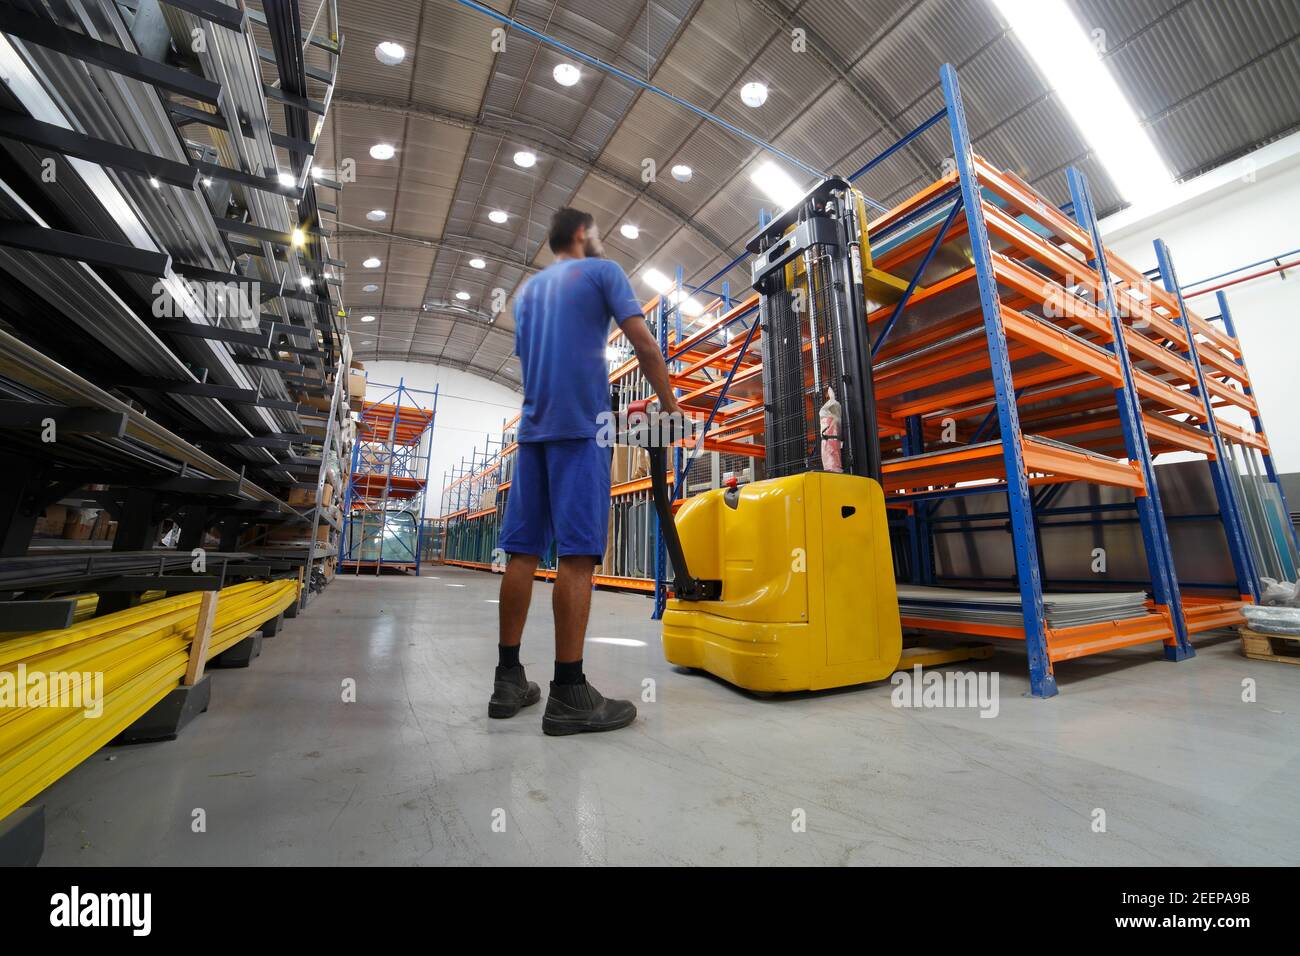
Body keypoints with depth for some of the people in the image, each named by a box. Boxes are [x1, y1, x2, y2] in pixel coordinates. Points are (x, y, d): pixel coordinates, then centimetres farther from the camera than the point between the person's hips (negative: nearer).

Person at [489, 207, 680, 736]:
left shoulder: (528, 289, 28)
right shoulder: (602, 271, 9)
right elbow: (645, 345, -1)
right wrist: (669, 404, 8)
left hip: (532, 426, 7)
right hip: (581, 424, -6)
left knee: (523, 550, 4)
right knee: (577, 553, -10)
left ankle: (509, 680, 11)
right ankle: (569, 693, -7)